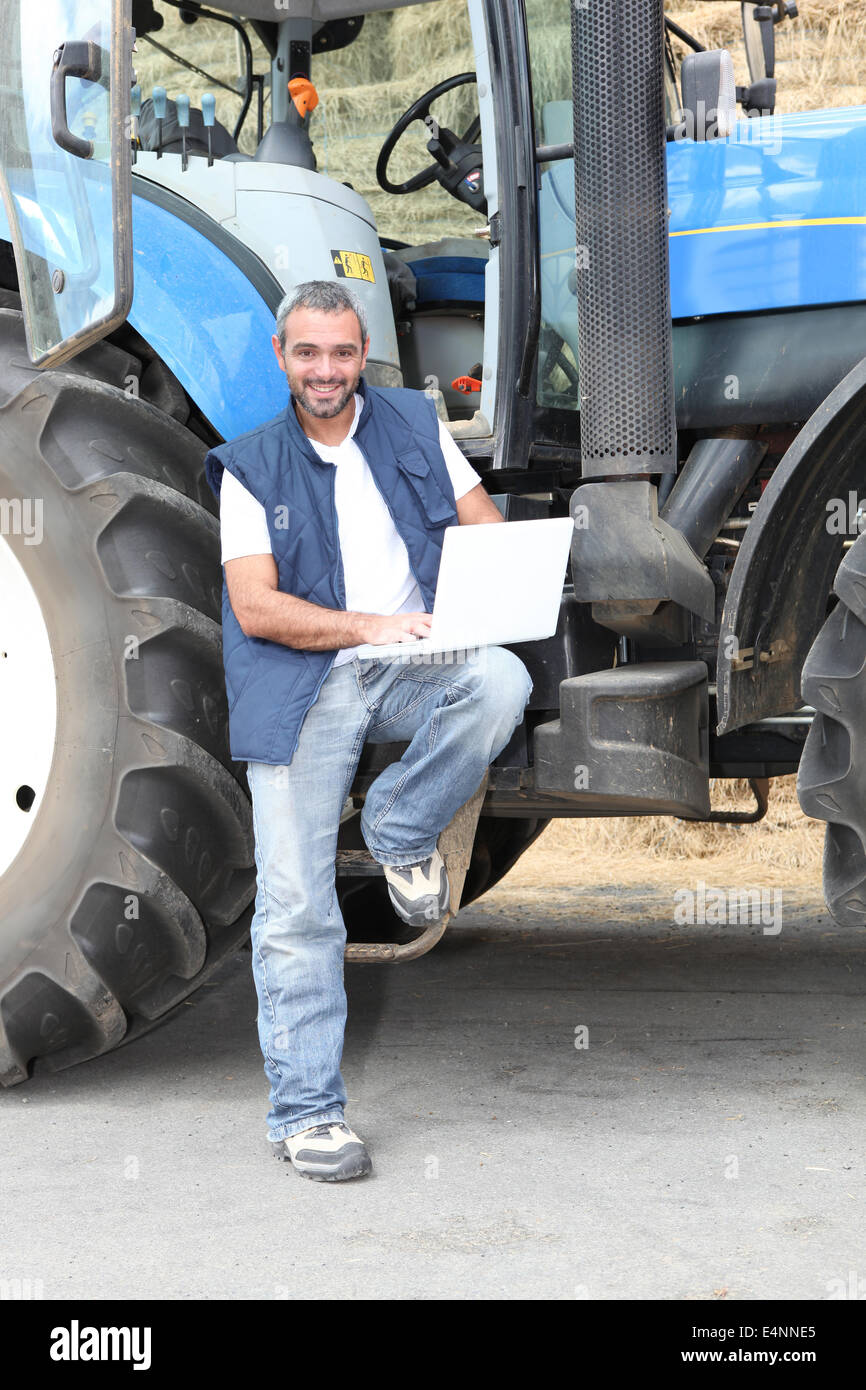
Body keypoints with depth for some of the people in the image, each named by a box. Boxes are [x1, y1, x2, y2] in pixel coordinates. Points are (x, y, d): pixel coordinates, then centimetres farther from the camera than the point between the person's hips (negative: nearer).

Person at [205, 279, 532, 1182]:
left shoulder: (414, 424, 12)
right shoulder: (250, 467, 4)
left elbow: (485, 527, 12)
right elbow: (255, 607, -5)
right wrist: (371, 625, -17)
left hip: (413, 666, 2)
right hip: (303, 685, -2)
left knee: (500, 681, -33)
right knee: (296, 904, -8)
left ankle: (401, 829, -7)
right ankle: (305, 1113, 1)